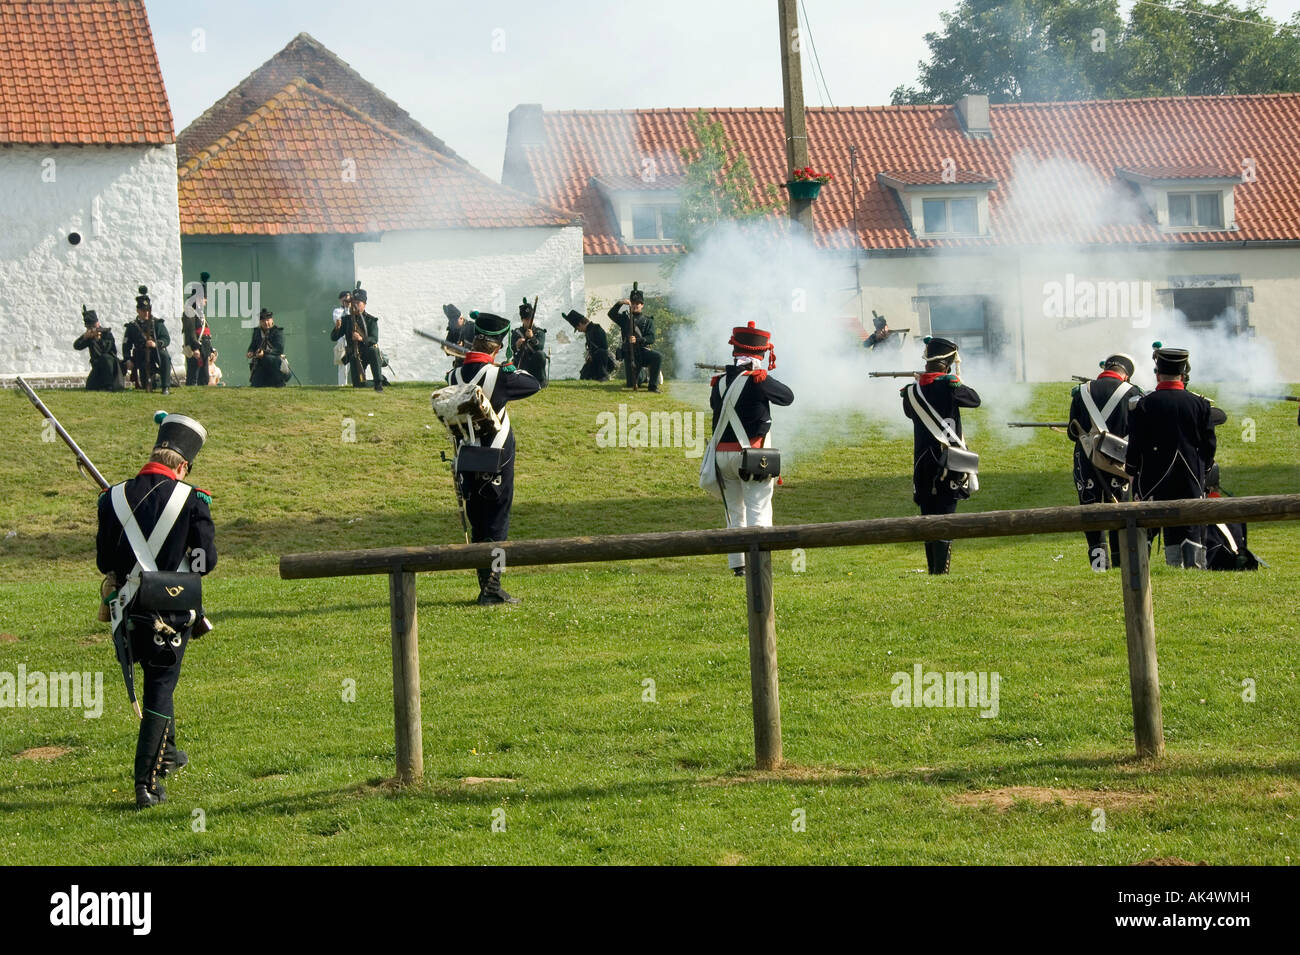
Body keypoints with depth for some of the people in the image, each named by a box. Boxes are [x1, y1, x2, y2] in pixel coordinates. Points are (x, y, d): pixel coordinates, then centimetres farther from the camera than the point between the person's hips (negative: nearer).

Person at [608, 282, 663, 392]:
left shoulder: (647, 320, 7)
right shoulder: (625, 318, 12)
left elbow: (651, 339, -6)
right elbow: (611, 314, -6)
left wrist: (637, 340, -24)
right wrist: (619, 303, -21)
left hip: (643, 351, -1)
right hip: (629, 353, 1)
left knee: (658, 357, -34)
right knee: (631, 385, -6)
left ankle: (653, 385, -19)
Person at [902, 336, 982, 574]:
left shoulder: (912, 391, 2)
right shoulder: (949, 386, -12)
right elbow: (975, 400, 3)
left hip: (922, 463, 5)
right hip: (948, 462, -5)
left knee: (928, 516, 13)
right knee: (945, 515, -5)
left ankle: (932, 569, 18)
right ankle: (941, 570, -10)